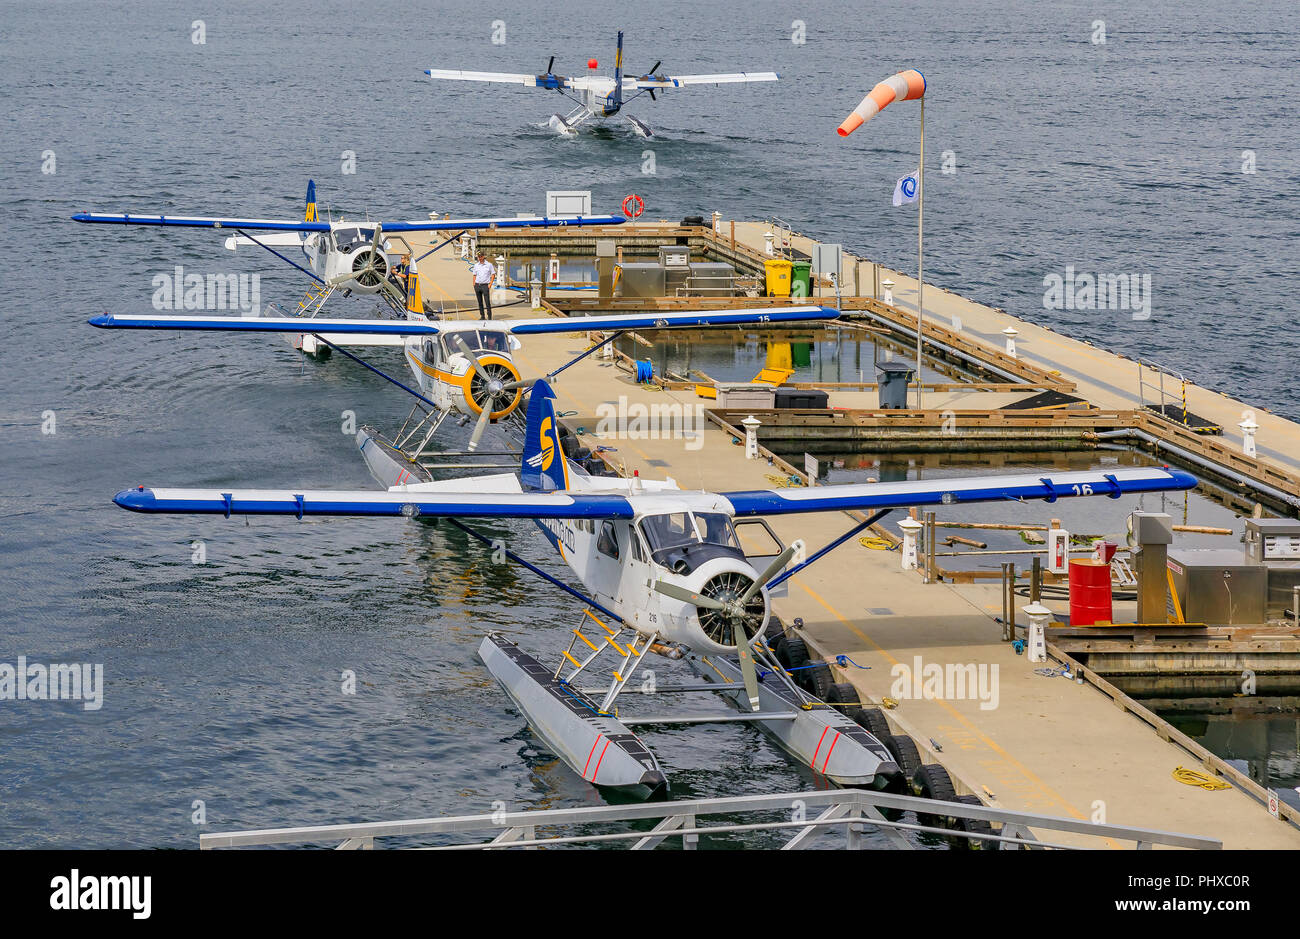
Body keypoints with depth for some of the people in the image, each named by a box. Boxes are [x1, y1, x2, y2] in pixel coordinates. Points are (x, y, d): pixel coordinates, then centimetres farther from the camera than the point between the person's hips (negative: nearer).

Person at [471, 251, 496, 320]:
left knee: (487, 301, -9)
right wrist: (474, 284, 6)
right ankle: (482, 316, 12)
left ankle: (489, 316, -6)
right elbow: (474, 275, 16)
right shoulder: (476, 265, 10)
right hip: (477, 285, 4)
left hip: (485, 285, -4)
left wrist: (490, 284, -7)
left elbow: (493, 274, 3)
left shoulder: (489, 265, 0)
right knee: (480, 302, 6)